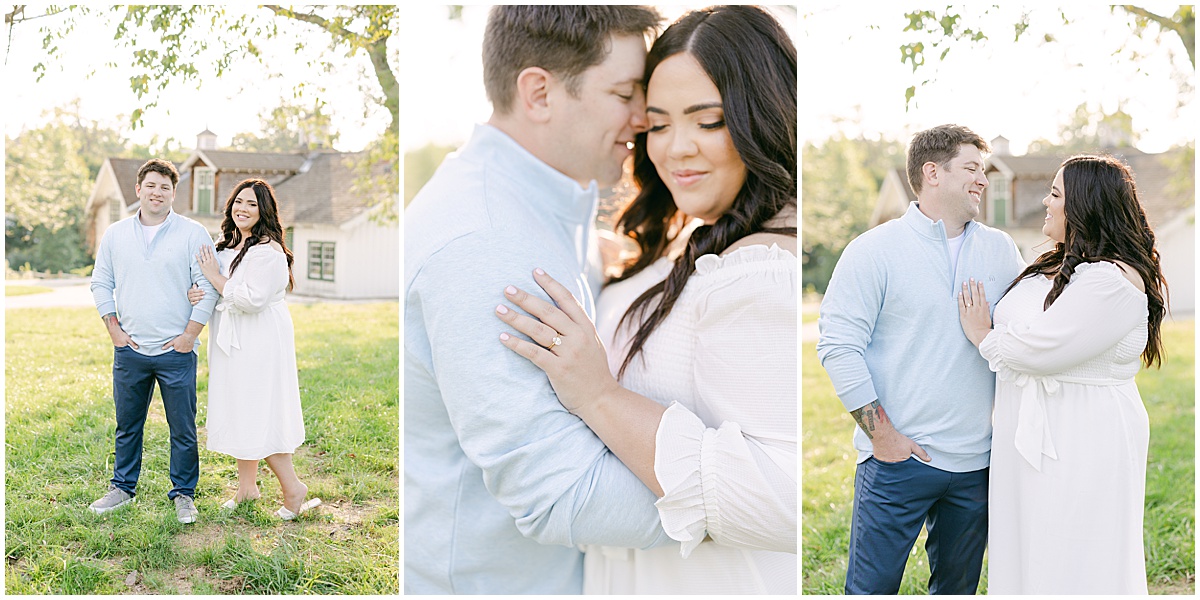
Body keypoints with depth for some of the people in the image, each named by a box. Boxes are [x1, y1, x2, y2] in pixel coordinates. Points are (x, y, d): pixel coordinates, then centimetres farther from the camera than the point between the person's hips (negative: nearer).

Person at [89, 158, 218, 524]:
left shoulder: (192, 234, -3)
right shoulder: (115, 235, 8)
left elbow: (209, 288, -5)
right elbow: (101, 283, 15)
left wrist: (190, 335, -7)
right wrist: (114, 329, 5)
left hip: (176, 352, -3)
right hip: (129, 350, 3)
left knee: (183, 429, 3)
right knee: (127, 425, 14)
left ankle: (183, 494, 16)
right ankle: (123, 488, 30)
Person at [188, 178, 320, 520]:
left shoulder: (268, 250, -16)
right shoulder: (227, 246, 14)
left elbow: (251, 299, -23)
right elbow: (222, 295, 22)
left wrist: (214, 276, -13)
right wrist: (200, 295, 0)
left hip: (259, 343, -9)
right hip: (233, 343, 9)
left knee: (260, 415, -7)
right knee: (239, 412, 13)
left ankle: (293, 487, 5)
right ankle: (247, 487, 24)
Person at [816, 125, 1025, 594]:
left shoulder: (1000, 249, 10)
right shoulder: (874, 251, -6)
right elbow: (837, 345, -10)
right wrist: (882, 433, -12)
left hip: (977, 462, 5)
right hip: (898, 458, -4)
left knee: (958, 587, 16)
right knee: (871, 587, 1)